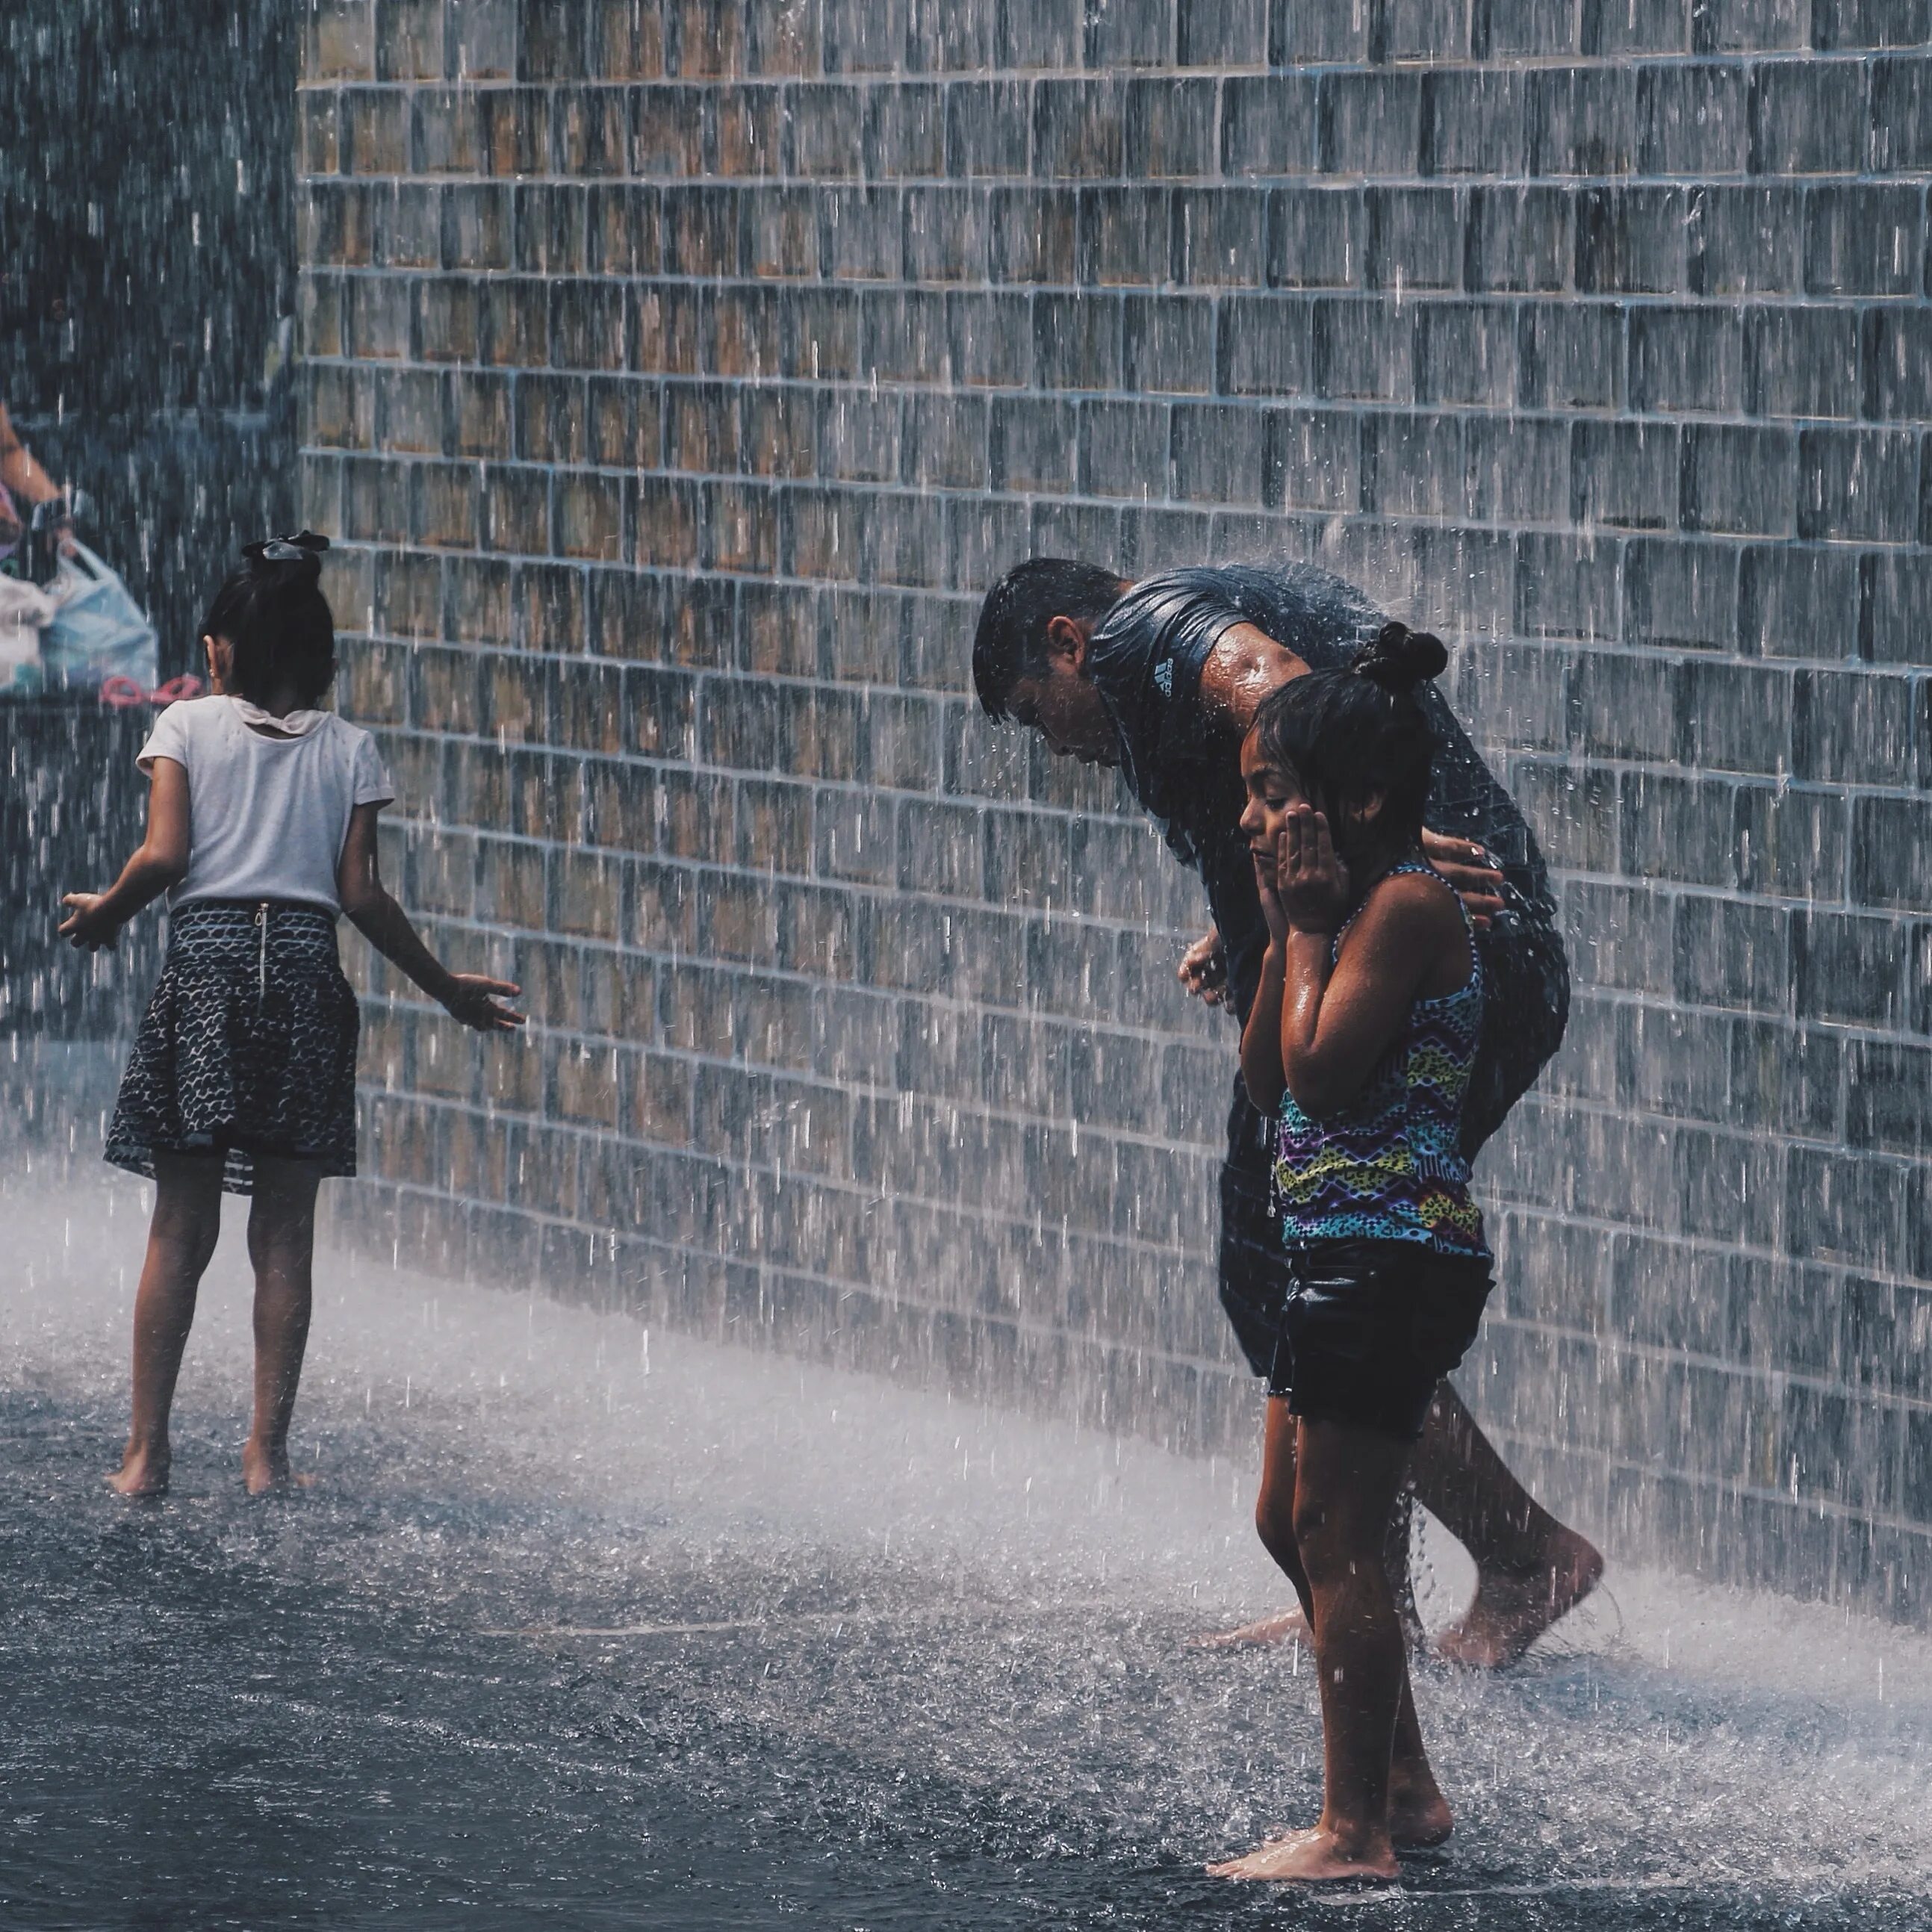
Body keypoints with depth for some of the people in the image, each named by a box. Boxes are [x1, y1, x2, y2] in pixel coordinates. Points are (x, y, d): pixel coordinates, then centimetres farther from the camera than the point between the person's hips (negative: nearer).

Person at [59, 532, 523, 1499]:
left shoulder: (186, 727, 3)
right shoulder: (348, 749, 8)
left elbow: (163, 855, -8)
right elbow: (360, 893, 2)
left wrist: (107, 911, 11)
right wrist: (442, 985, 12)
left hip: (205, 962, -1)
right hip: (306, 974, 1)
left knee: (180, 1230, 2)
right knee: (285, 1235, 6)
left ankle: (147, 1452, 0)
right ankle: (267, 1452, 4)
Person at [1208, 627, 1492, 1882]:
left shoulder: (1406, 903, -15)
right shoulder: (1357, 907, 15)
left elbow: (1318, 1072, -22)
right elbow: (1265, 1083, 13)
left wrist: (1306, 923, -12)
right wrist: (1287, 929, 5)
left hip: (1392, 1252, -11)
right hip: (1347, 1257, 11)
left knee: (1335, 1535, -7)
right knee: (1296, 1524, 17)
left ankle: (1356, 1834, -3)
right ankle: (1405, 1786, 25)